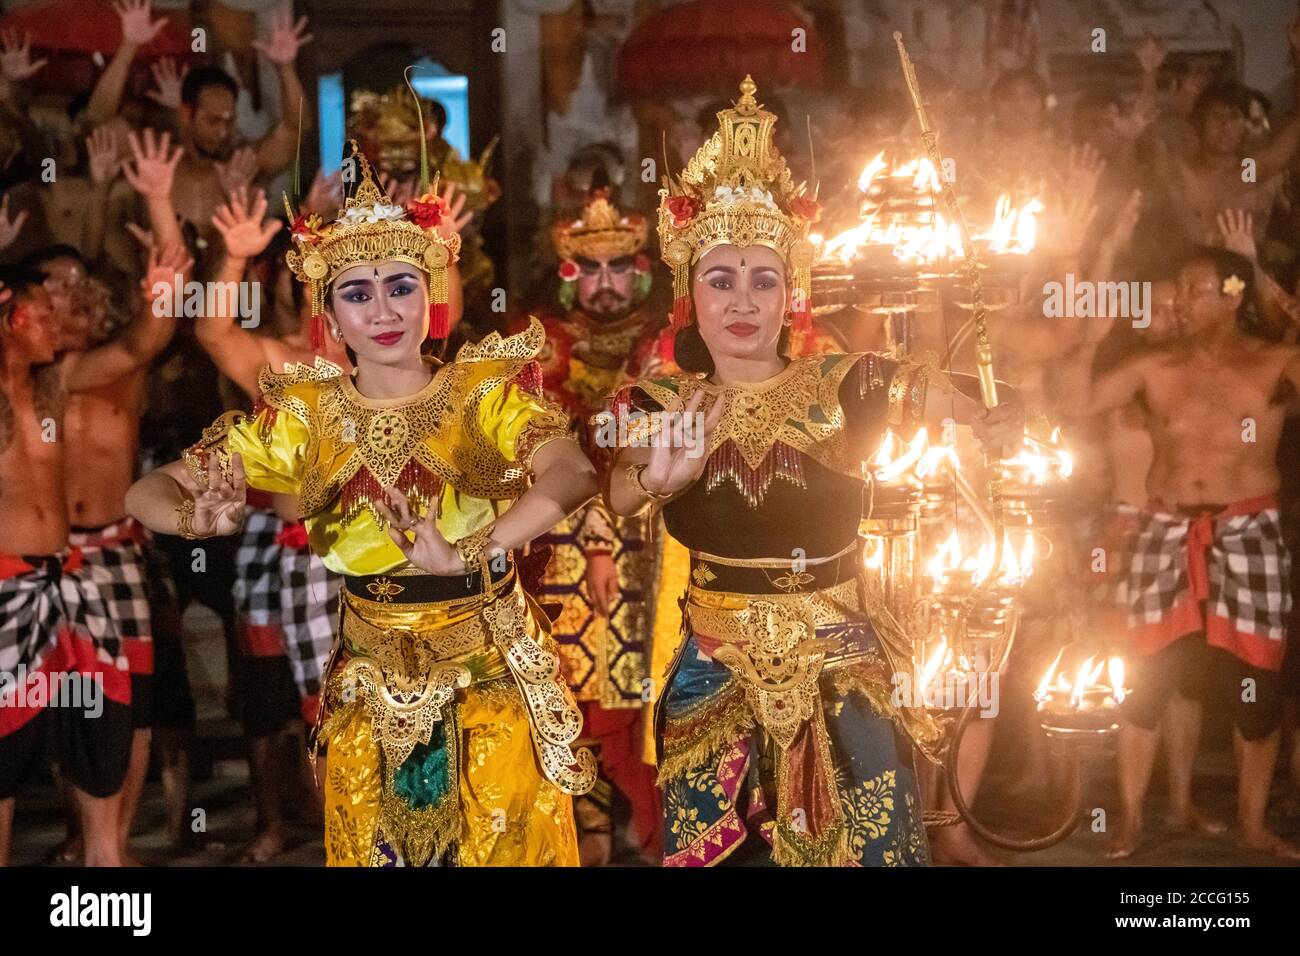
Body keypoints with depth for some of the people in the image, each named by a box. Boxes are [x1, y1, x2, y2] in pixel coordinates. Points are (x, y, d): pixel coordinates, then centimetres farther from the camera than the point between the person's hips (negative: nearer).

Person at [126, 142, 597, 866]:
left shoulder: (484, 391, -8)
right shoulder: (304, 415, -1)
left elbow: (572, 471, -28)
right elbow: (151, 492, -2)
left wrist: (473, 554, -42)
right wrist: (202, 520, -25)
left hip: (493, 674, -2)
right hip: (371, 688, 2)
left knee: (507, 849, 3)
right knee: (370, 853, 11)